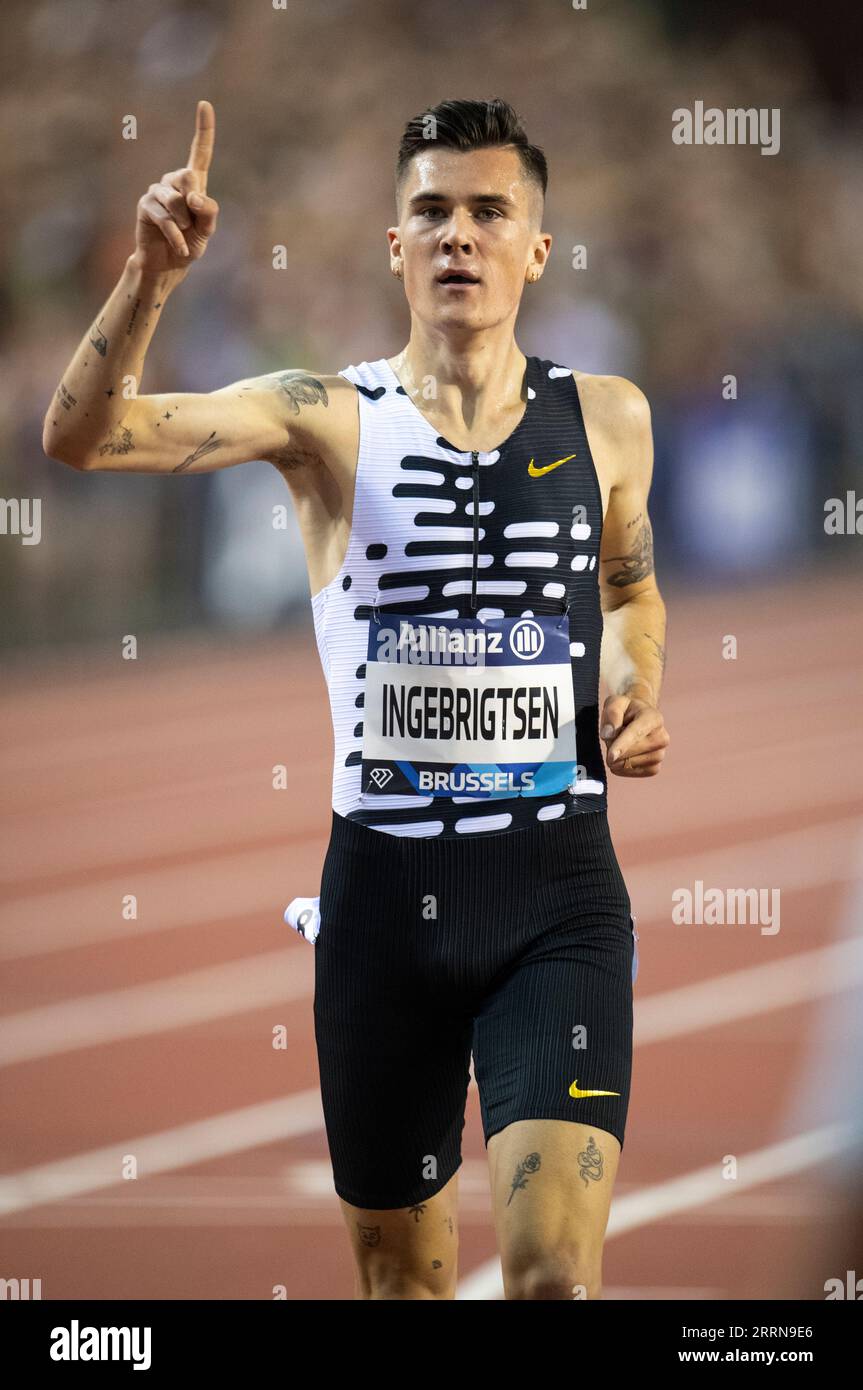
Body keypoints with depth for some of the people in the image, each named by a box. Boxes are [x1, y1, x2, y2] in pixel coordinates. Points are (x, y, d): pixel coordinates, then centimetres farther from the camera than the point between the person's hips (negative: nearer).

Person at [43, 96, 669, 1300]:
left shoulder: (608, 420, 5)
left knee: (558, 1273, -16)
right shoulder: (328, 419, -2)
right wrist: (149, 282, -32)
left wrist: (638, 693, 5)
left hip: (558, 887, 0)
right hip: (385, 884, 0)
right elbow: (81, 435, -15)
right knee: (399, 1268, 13)